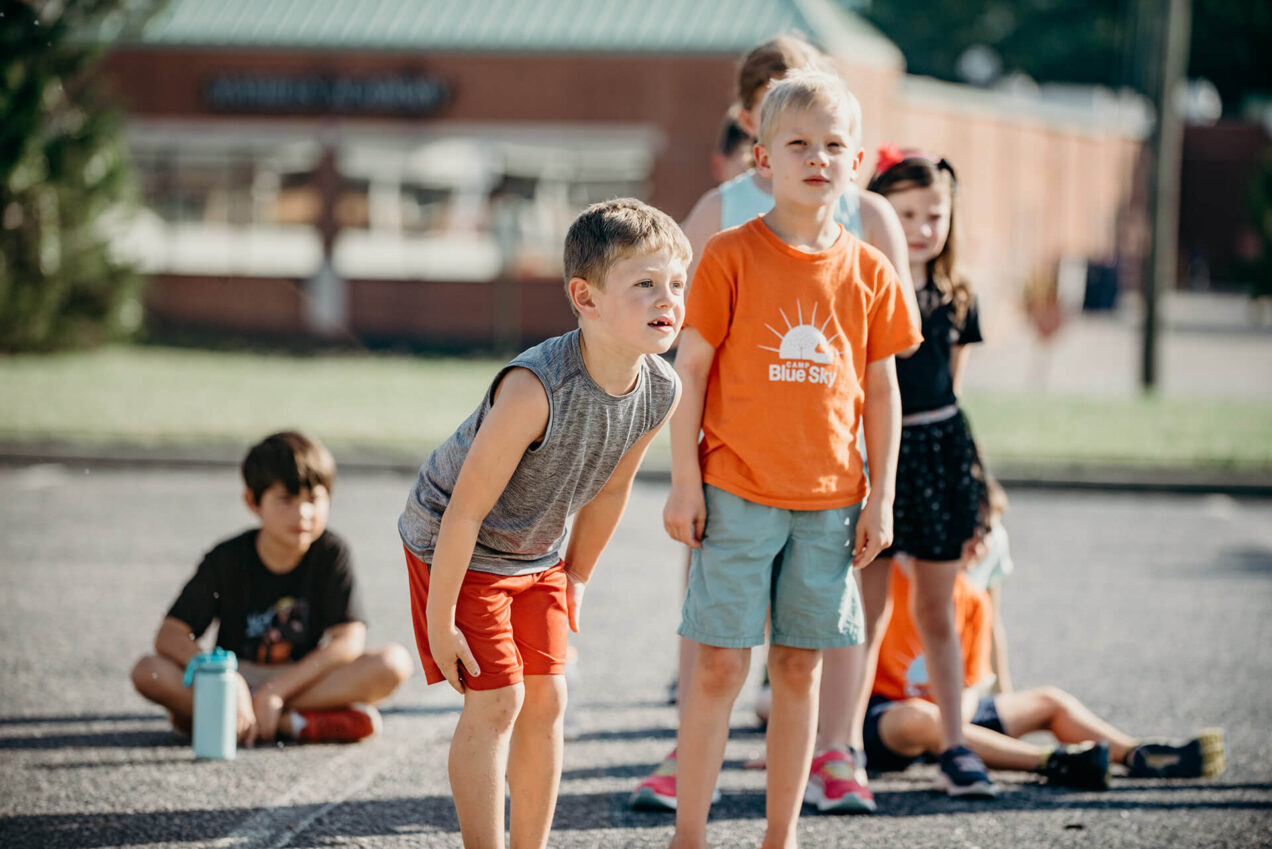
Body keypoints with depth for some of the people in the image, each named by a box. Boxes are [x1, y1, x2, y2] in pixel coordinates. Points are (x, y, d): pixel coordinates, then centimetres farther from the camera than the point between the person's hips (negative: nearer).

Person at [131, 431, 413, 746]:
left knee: (394, 662, -26)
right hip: (240, 679, 0)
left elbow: (349, 641, -15)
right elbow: (170, 635, -13)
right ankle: (294, 724, -30)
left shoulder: (331, 554, -6)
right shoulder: (227, 559, -6)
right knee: (148, 672, -25)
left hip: (306, 680, 0)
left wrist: (277, 688, -24)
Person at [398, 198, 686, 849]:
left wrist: (576, 577, 14)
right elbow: (468, 507, -29)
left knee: (546, 699, 6)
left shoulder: (661, 392, -16)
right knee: (496, 700, -8)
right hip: (454, 545, -6)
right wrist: (440, 618, -22)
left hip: (536, 553, 7)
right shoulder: (535, 387, -37)